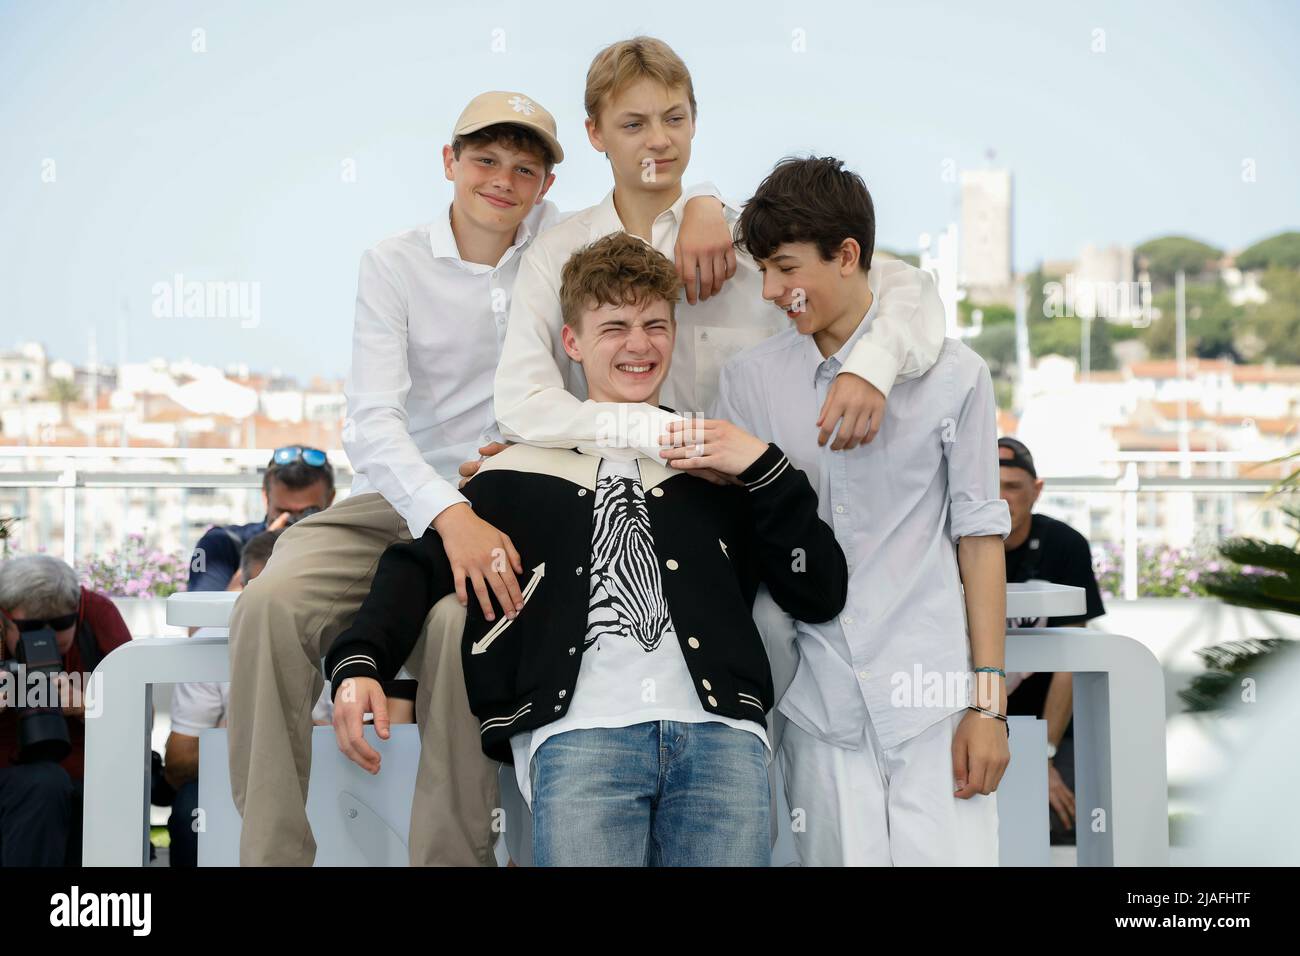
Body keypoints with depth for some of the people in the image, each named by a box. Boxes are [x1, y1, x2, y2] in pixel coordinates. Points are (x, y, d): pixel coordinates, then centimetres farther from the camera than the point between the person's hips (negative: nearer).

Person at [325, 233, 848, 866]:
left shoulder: (723, 461, 22)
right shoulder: (525, 470, 21)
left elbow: (820, 596, 16)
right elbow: (423, 565, 14)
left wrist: (766, 469, 7)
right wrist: (358, 663, -4)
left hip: (718, 727, 2)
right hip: (580, 729, -1)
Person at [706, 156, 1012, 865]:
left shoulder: (952, 374, 2)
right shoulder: (749, 380, 7)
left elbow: (977, 533, 2)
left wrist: (988, 701, -2)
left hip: (932, 698, -2)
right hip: (818, 700, 2)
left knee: (951, 854, -7)